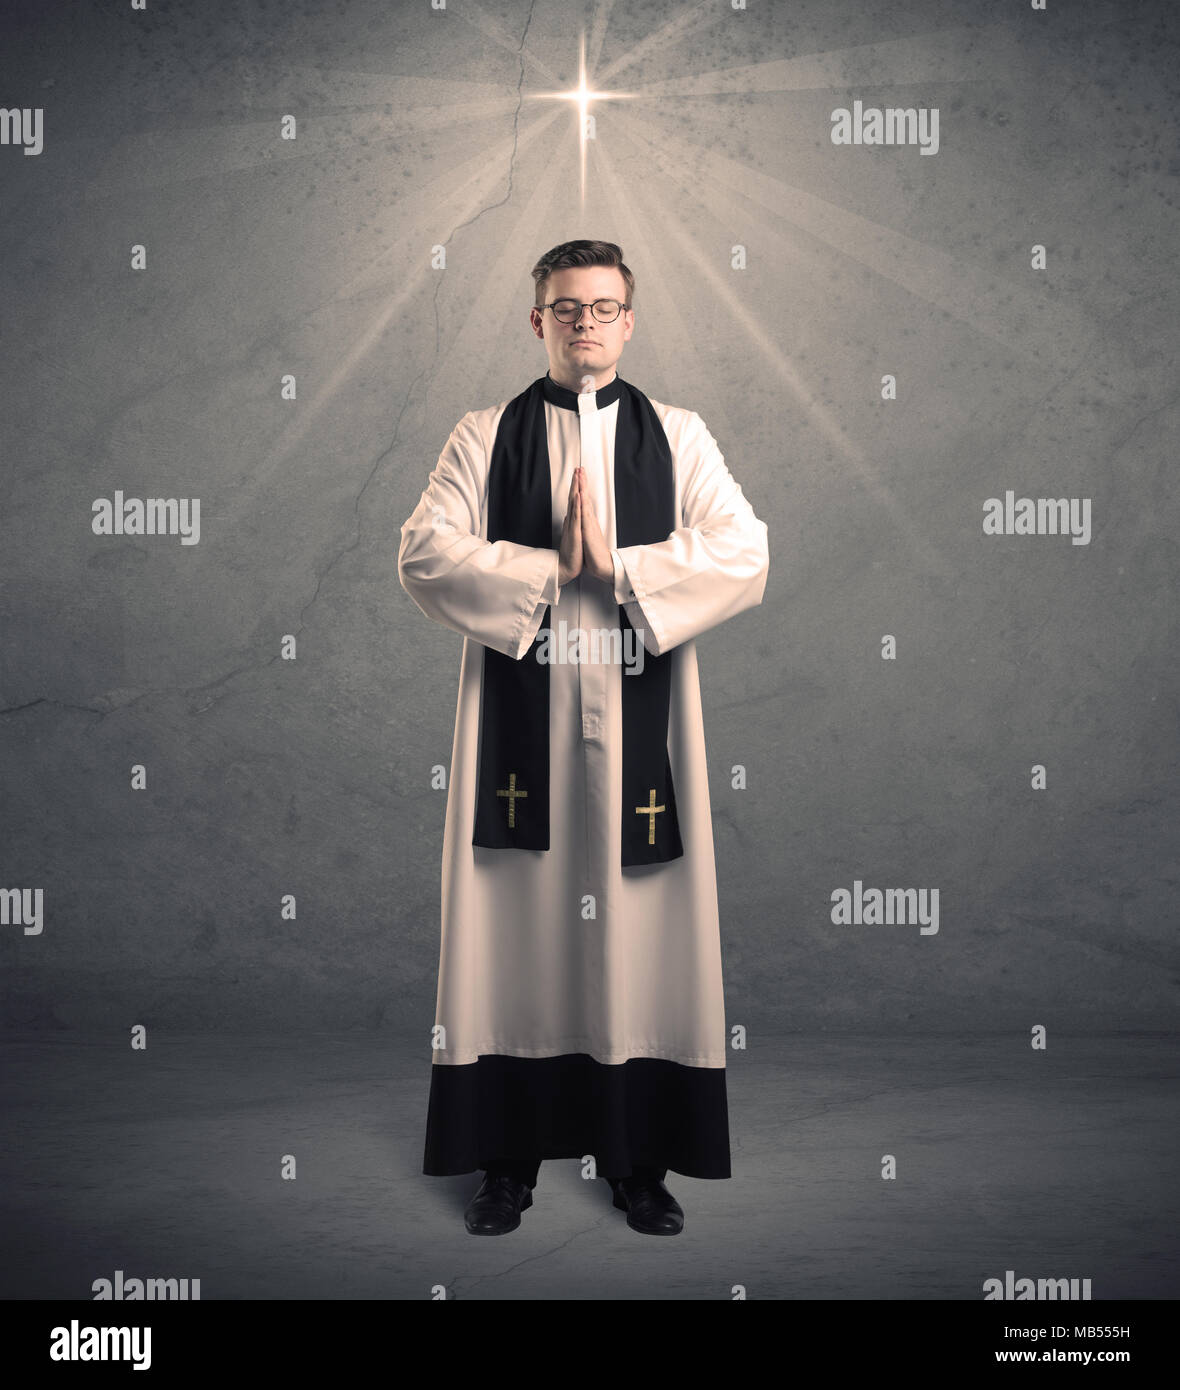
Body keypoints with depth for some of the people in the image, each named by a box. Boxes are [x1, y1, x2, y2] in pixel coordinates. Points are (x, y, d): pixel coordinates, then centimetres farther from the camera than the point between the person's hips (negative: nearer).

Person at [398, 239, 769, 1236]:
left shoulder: (680, 437, 9)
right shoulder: (486, 437, 9)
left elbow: (745, 557, -4)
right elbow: (424, 552, -4)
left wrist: (618, 563, -12)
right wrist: (549, 569, -9)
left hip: (640, 718, 1)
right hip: (518, 717, 0)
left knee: (641, 929, 3)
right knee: (518, 928, 3)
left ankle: (642, 1161, 16)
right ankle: (509, 1159, 16)